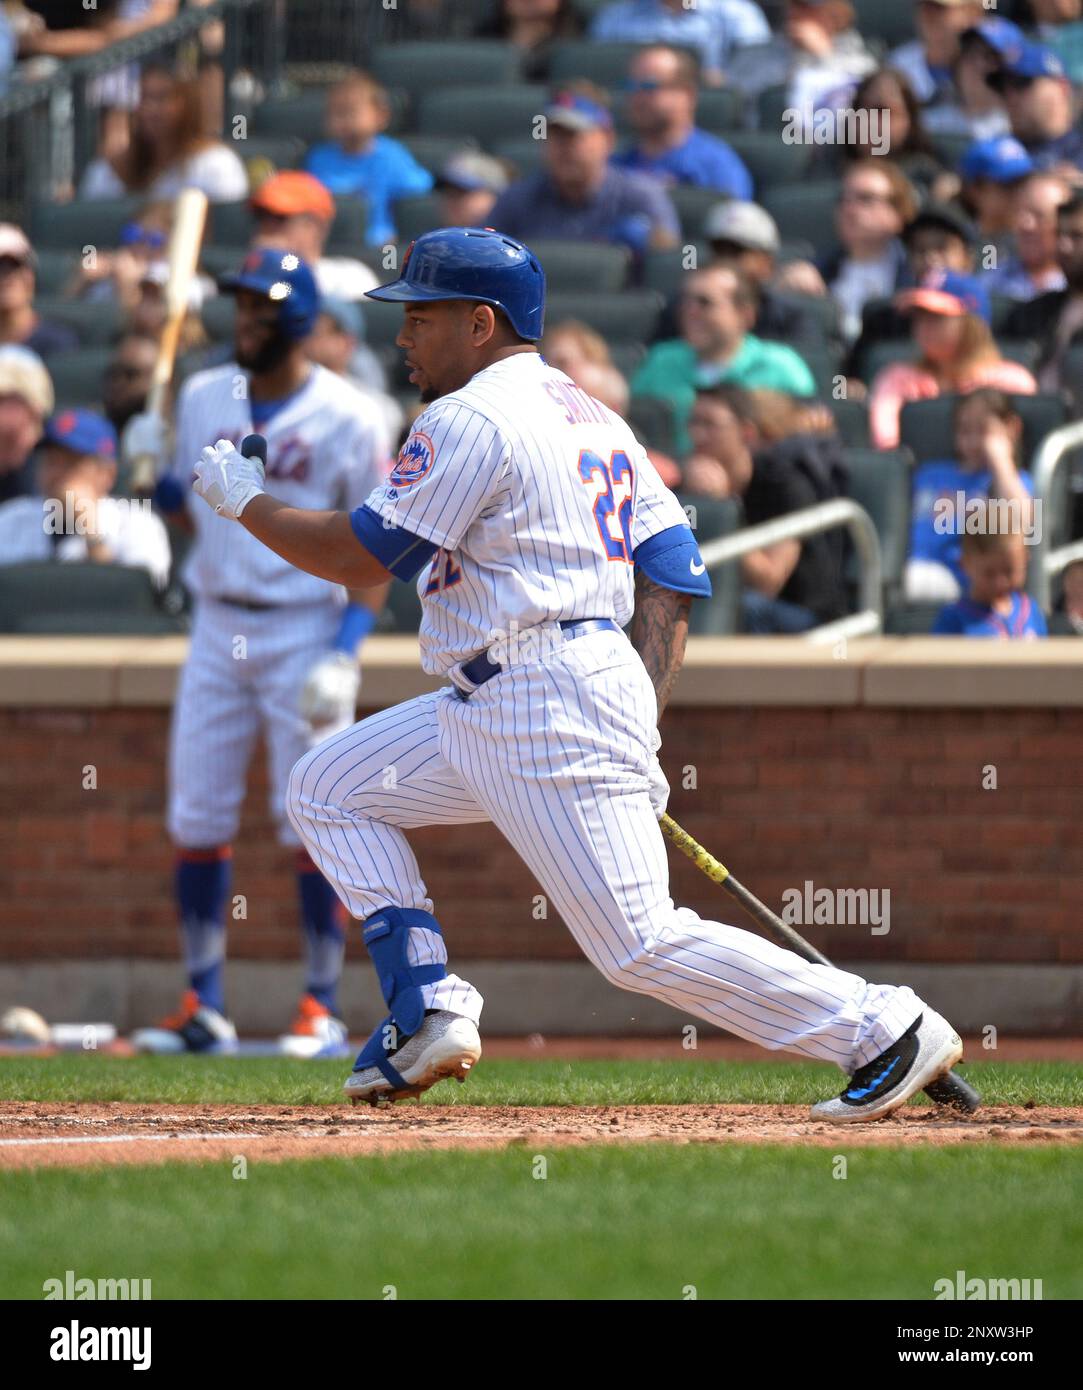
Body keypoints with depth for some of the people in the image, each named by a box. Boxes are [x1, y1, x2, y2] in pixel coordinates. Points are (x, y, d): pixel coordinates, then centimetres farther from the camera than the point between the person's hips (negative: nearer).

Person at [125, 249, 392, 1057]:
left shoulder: (347, 419, -7)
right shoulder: (204, 399, 6)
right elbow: (190, 512, 14)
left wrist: (348, 649, -15)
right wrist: (153, 471, -8)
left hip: (306, 630, -5)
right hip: (218, 626, 5)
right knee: (196, 816, 3)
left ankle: (323, 1010, 3)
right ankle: (204, 1007, 10)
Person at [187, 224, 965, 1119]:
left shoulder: (470, 421, -10)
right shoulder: (594, 418, 18)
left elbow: (360, 556, -11)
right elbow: (676, 575, 14)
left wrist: (244, 502, 4)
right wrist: (639, 722, 11)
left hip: (560, 718, -11)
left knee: (641, 943, -13)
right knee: (328, 790, 15)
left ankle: (886, 1029, -11)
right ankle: (430, 1013, 5)